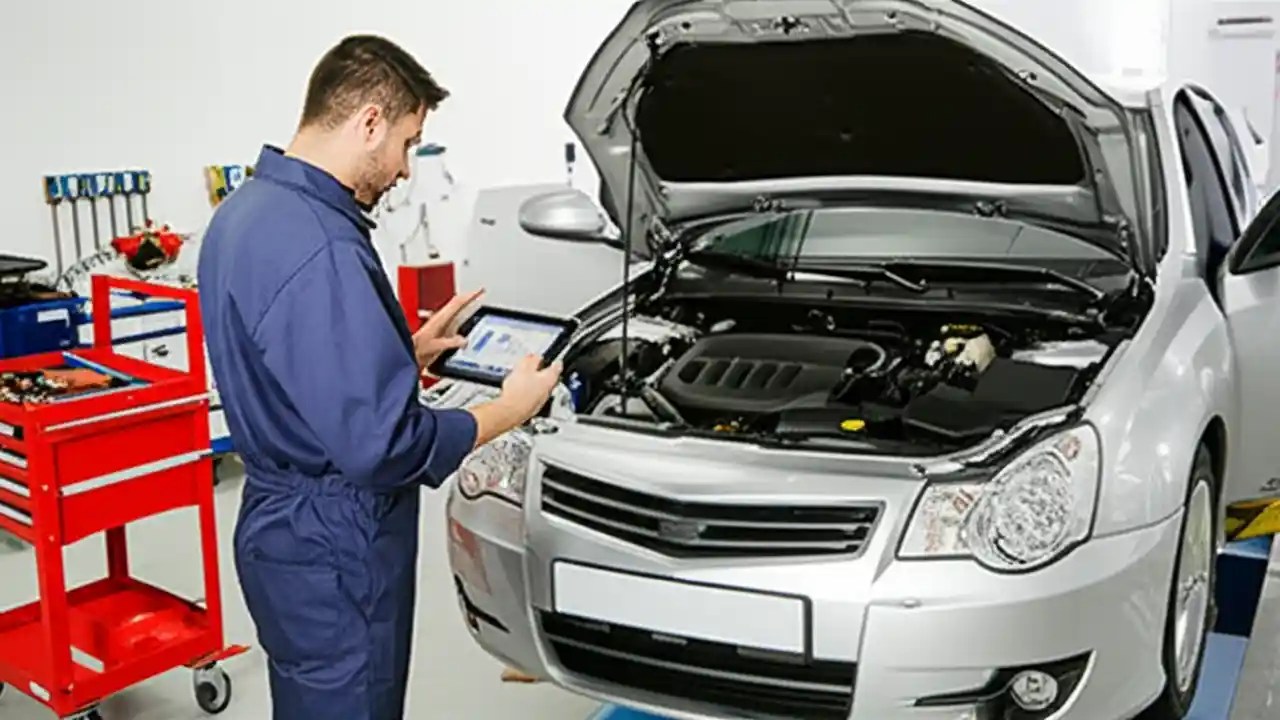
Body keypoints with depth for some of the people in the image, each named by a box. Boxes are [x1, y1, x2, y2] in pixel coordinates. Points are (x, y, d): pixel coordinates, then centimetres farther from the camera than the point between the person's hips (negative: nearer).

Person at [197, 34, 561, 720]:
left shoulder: (244, 212, 6)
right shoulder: (319, 250, -27)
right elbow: (381, 446, -27)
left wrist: (408, 352, 13)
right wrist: (507, 410, -15)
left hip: (283, 528, 10)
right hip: (332, 550, -10)